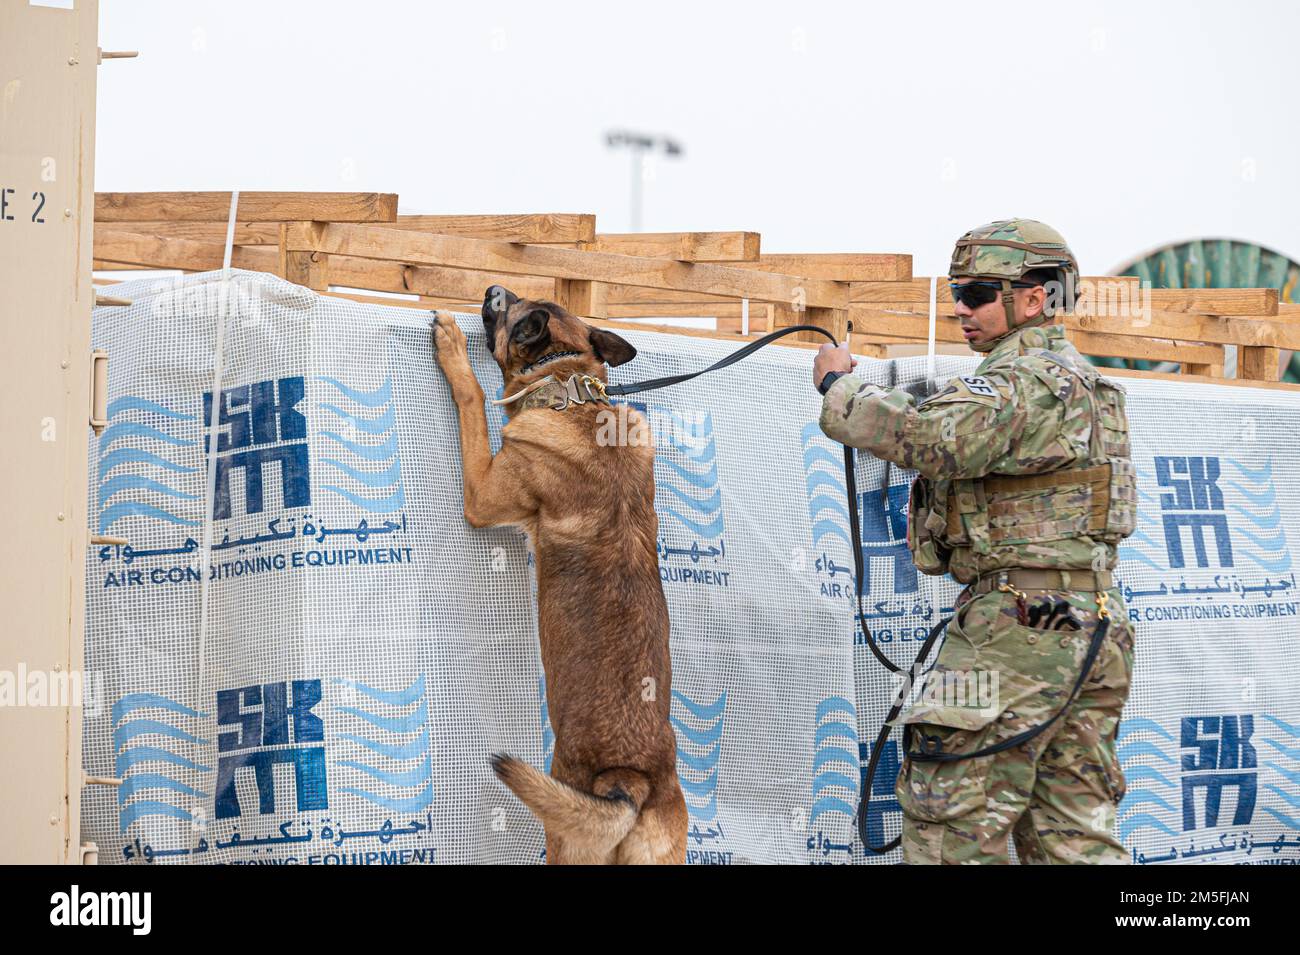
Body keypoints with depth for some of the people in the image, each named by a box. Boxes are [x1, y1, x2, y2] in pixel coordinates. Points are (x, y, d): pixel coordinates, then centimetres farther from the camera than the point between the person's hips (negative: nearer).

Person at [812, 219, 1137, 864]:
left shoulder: (1027, 380, -12)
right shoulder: (1084, 382, 22)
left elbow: (935, 440, -27)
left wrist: (839, 387, -13)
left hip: (1020, 628, -10)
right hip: (1090, 630, 10)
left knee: (952, 818, -8)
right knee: (1072, 834, 9)